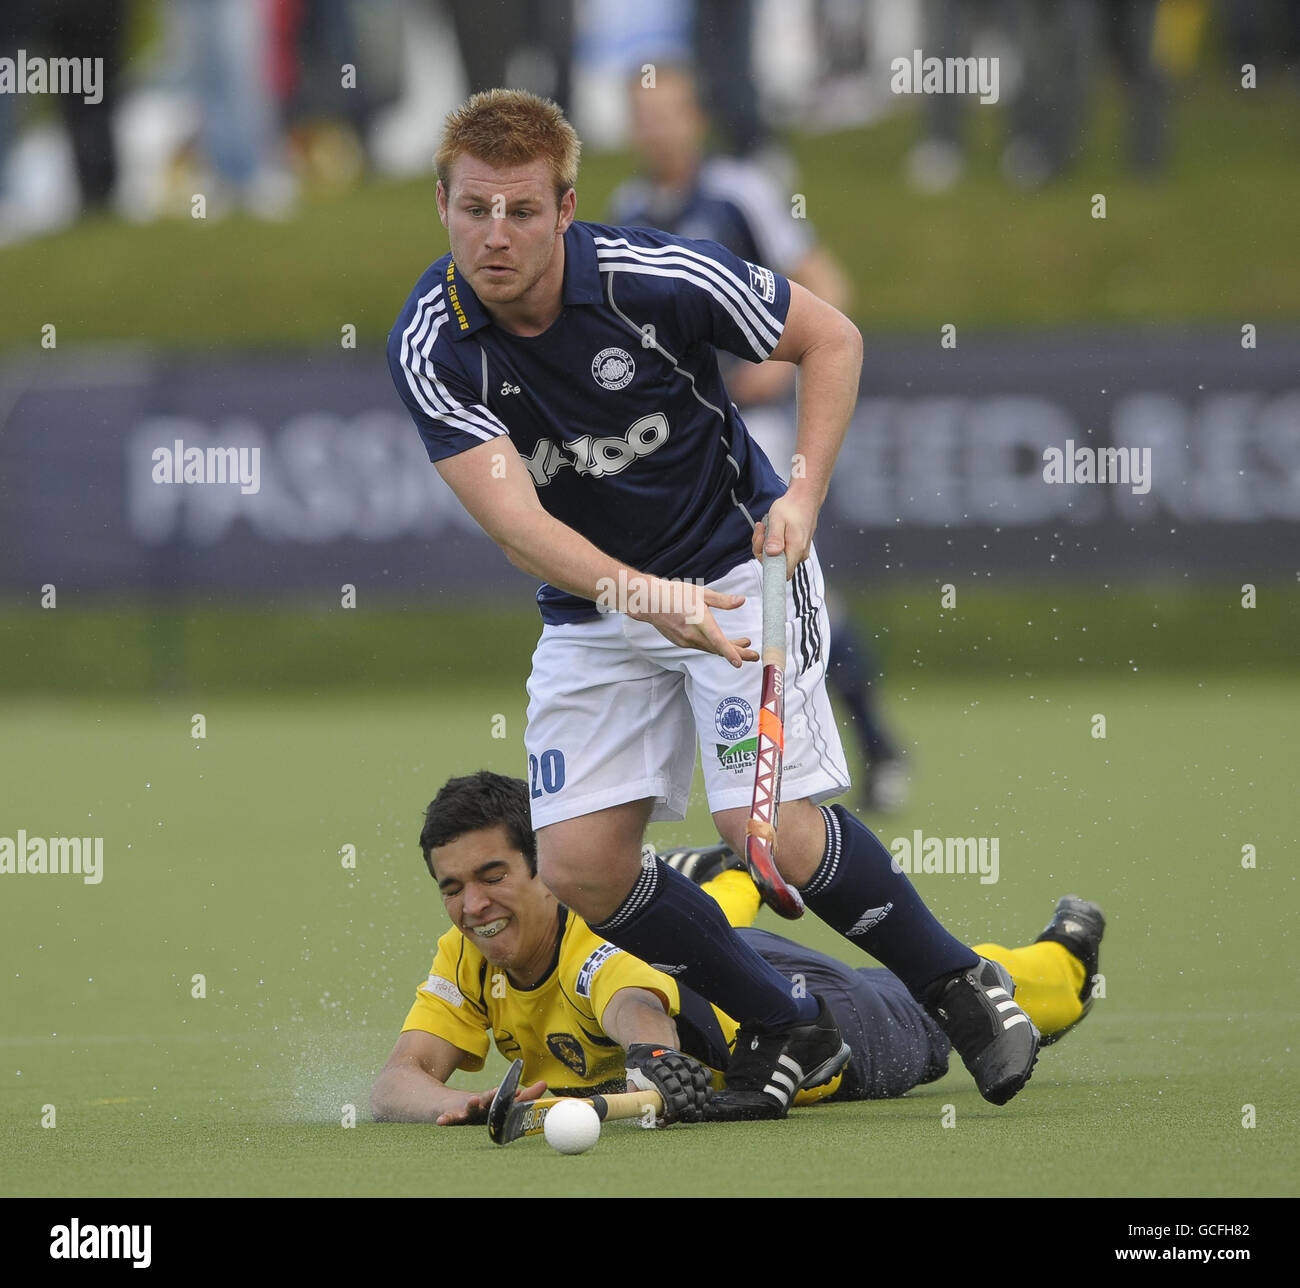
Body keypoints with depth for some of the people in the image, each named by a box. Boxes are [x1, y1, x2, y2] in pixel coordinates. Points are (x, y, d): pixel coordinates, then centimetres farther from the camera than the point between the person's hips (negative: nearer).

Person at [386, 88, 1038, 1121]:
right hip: (591, 603, 4)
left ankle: (960, 986, 3)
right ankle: (787, 1033, 13)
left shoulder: (656, 279, -23)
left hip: (736, 565, -3)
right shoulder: (431, 346, -19)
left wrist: (803, 497, -20)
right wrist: (642, 596, -46)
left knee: (768, 824, -19)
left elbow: (832, 338, -8)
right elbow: (514, 520, -29)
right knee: (581, 870, -6)